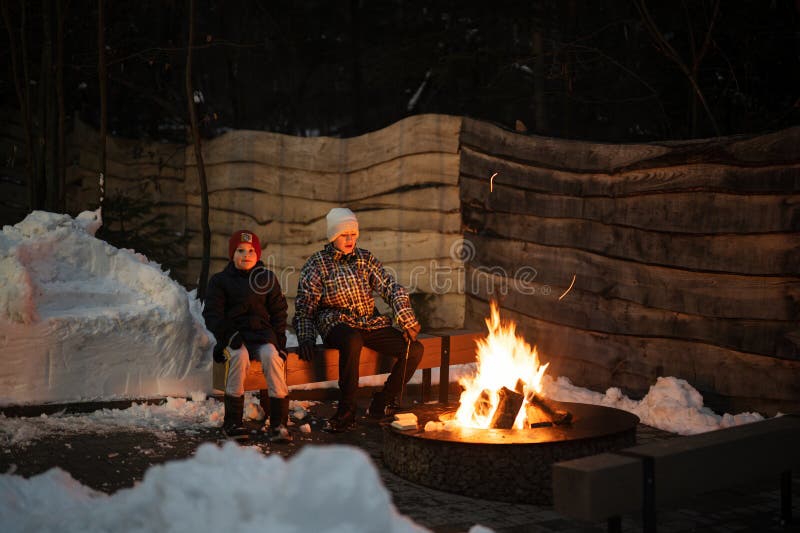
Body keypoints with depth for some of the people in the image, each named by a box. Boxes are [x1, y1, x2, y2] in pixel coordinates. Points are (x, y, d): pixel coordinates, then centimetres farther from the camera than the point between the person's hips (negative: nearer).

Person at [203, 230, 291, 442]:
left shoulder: (267, 278, 15)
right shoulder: (219, 280, 9)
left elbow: (278, 311, 14)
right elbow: (212, 314, 0)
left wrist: (279, 340, -1)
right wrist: (228, 334, -18)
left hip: (261, 331, 1)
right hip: (233, 333, -1)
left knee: (271, 355, -33)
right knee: (240, 355, -36)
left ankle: (278, 422, -32)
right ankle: (232, 422, -28)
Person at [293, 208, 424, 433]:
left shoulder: (365, 258, 12)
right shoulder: (316, 265, 2)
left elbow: (392, 289, 7)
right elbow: (304, 308, 1)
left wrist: (408, 323, -4)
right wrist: (305, 338, -16)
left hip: (371, 323, 5)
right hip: (338, 324, -5)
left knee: (414, 349, -15)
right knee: (352, 341, -42)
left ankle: (381, 404, 1)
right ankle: (346, 412, -32)